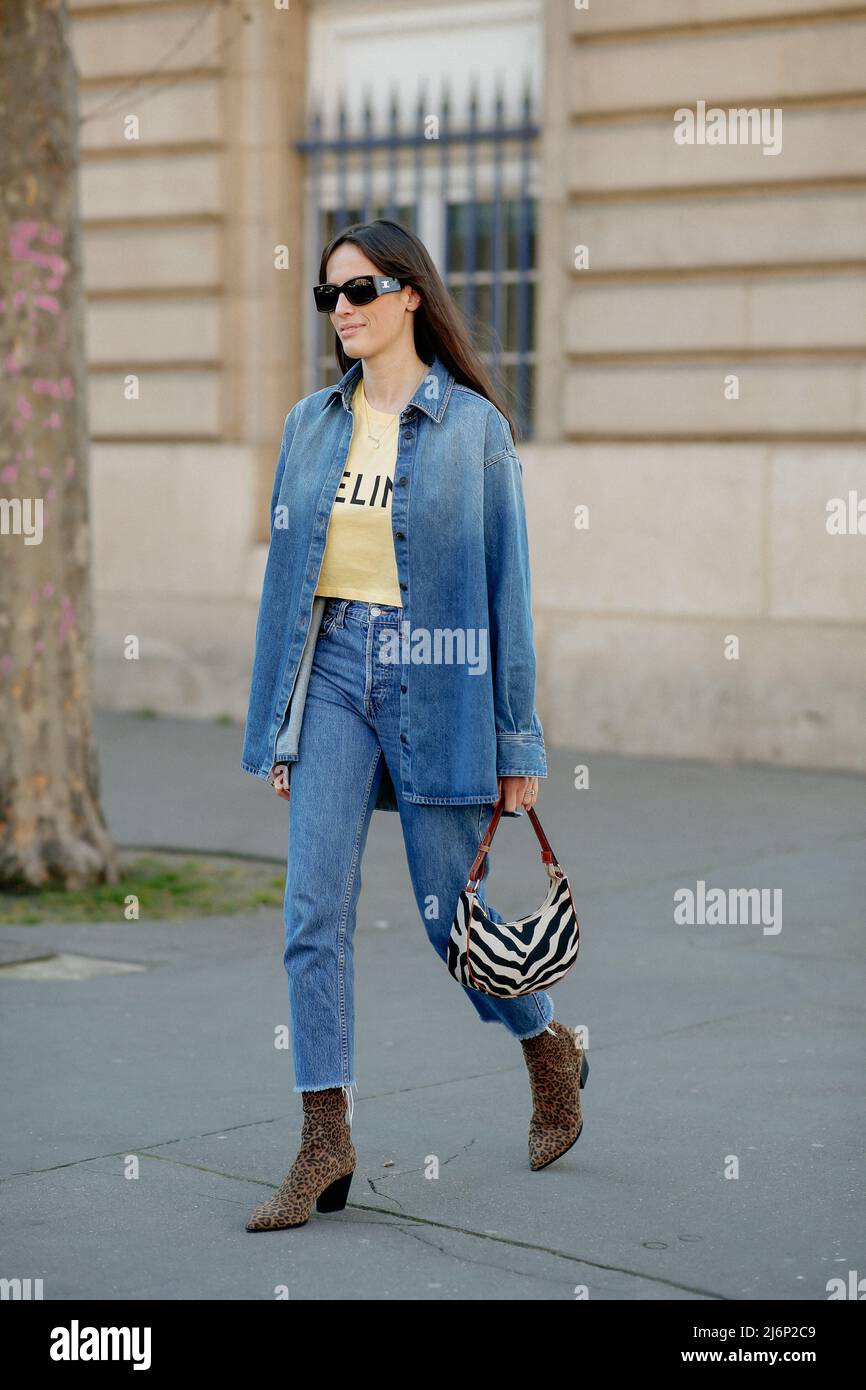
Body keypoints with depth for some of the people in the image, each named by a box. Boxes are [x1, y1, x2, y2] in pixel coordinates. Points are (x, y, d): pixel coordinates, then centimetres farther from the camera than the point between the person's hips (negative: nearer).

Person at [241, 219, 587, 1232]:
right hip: (331, 671, 4)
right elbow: (287, 568, 13)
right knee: (315, 911, -6)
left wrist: (516, 741, -3)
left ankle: (550, 1049, 33)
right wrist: (278, 725, 10)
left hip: (432, 678, -4)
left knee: (447, 911, 5)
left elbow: (506, 582, -2)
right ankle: (326, 1143, 0)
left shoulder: (474, 426, -3)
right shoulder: (313, 422, 9)